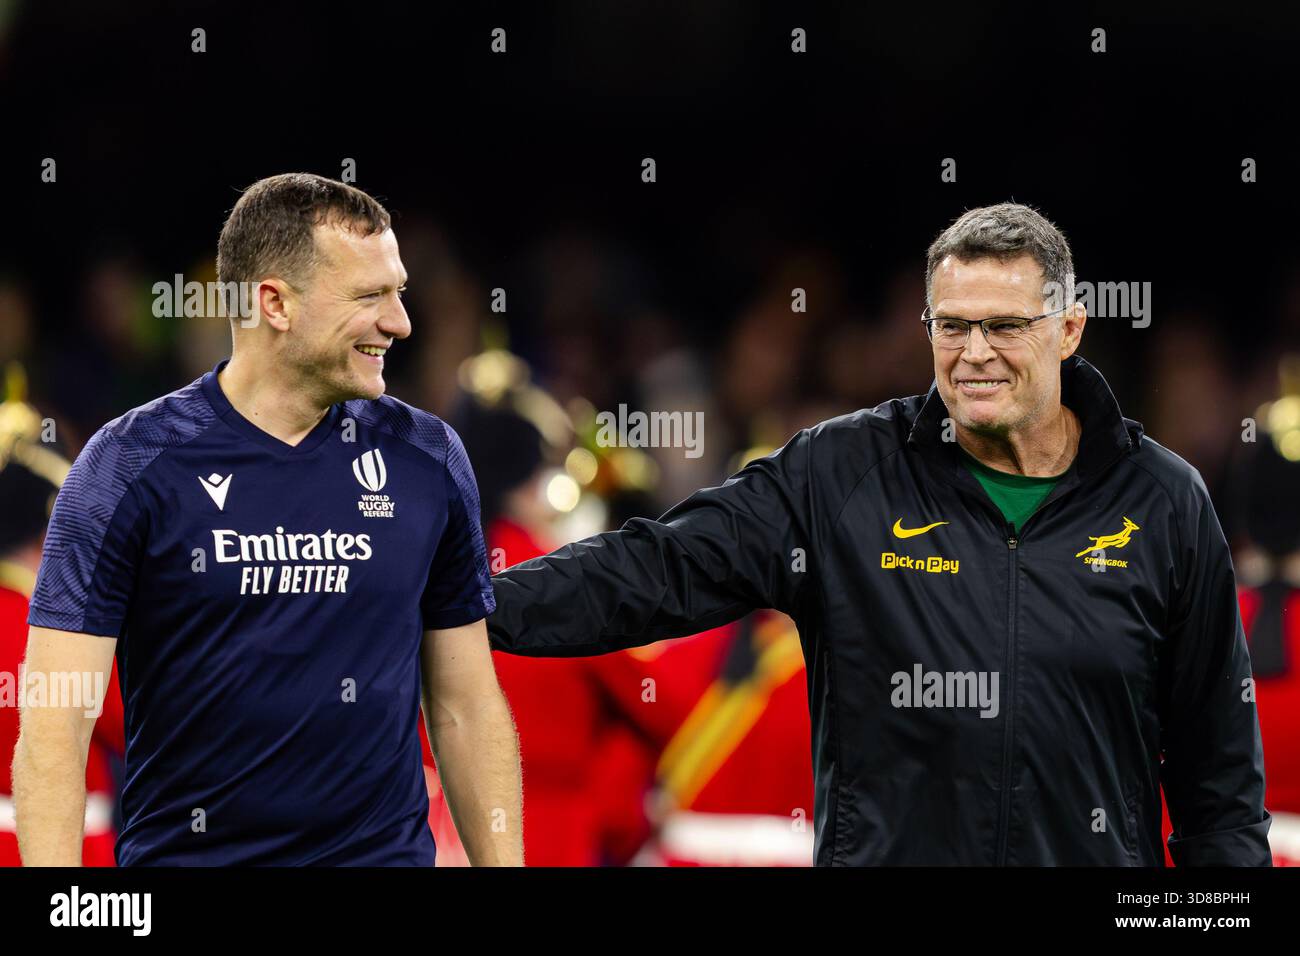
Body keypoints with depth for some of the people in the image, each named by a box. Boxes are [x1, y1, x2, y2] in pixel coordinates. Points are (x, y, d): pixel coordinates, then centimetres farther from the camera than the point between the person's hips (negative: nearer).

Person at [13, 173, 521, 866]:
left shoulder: (426, 460, 4)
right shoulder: (131, 465, -8)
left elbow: (466, 710, 9)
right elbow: (54, 724, -11)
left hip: (385, 849, 3)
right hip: (183, 853, -3)